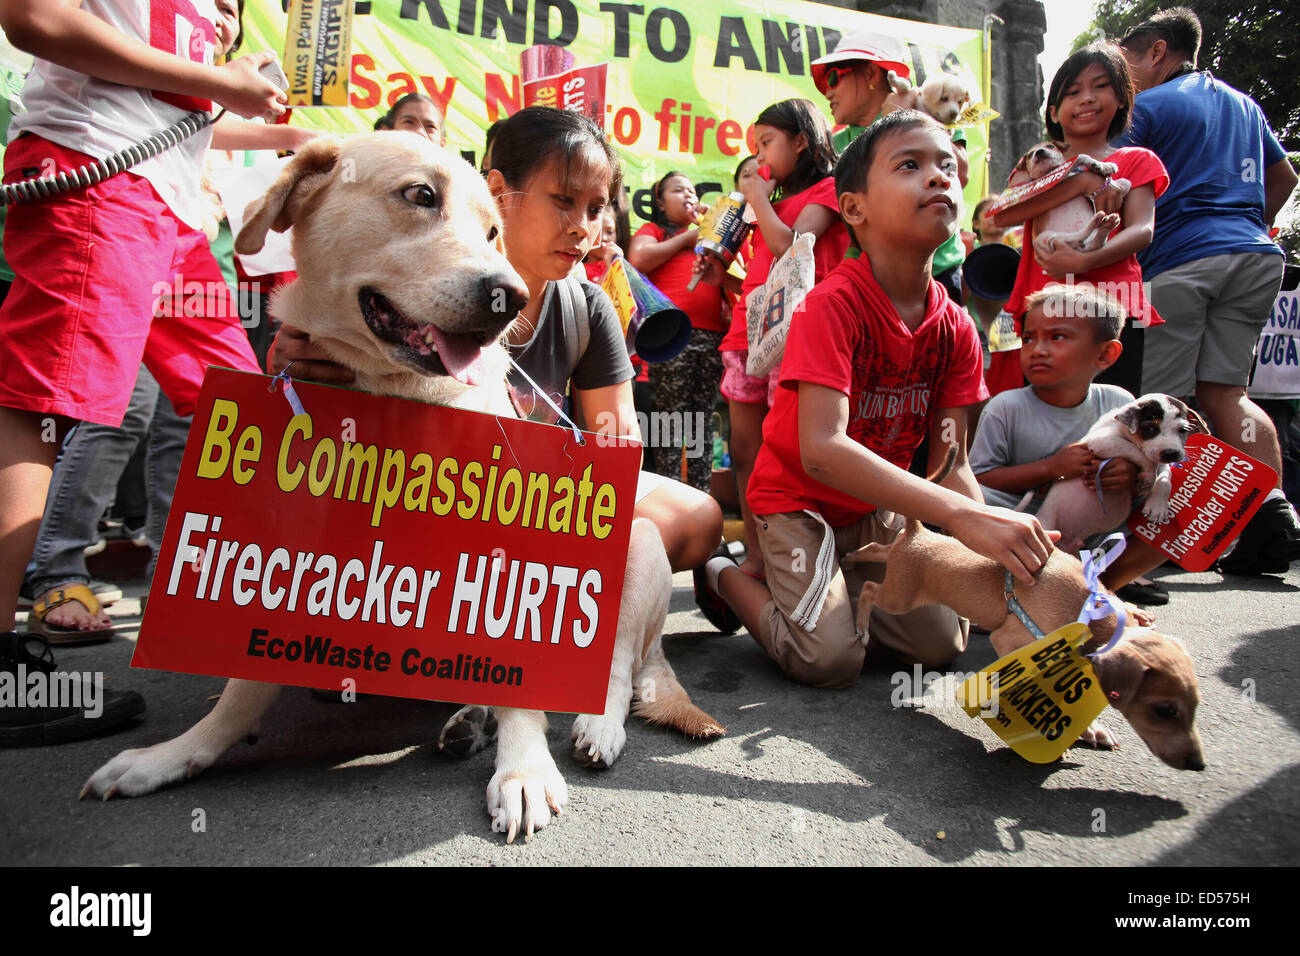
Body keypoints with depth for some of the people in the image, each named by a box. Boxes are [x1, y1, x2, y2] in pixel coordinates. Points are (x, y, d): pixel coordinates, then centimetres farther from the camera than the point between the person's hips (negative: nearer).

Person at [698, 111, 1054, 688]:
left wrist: (998, 551, -24)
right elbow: (822, 450, -37)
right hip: (799, 498, -6)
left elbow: (950, 464, -4)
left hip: (880, 505, 6)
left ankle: (846, 590, 23)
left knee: (943, 643, 0)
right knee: (832, 661, -17)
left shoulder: (955, 329, -5)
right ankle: (728, 579, 9)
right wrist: (963, 516, -44)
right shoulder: (832, 304, -25)